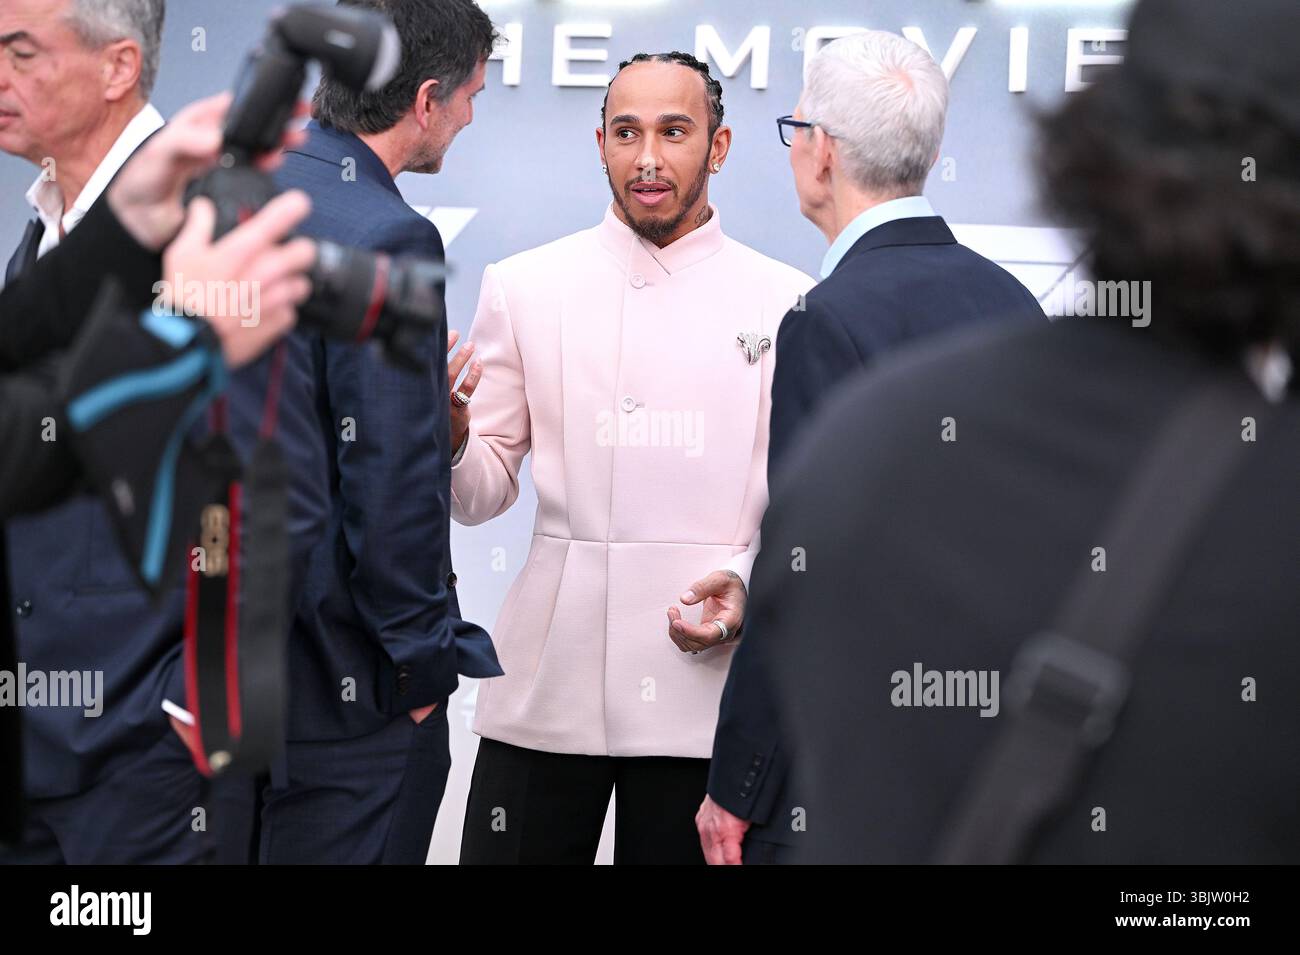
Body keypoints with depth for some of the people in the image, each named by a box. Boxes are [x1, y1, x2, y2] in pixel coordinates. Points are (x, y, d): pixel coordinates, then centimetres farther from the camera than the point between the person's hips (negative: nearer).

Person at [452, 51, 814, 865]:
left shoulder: (787, 303, 3)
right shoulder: (522, 287, 6)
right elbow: (484, 493, 6)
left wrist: (749, 581, -12)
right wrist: (449, 441, -15)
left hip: (705, 682, -1)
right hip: (545, 684, 1)